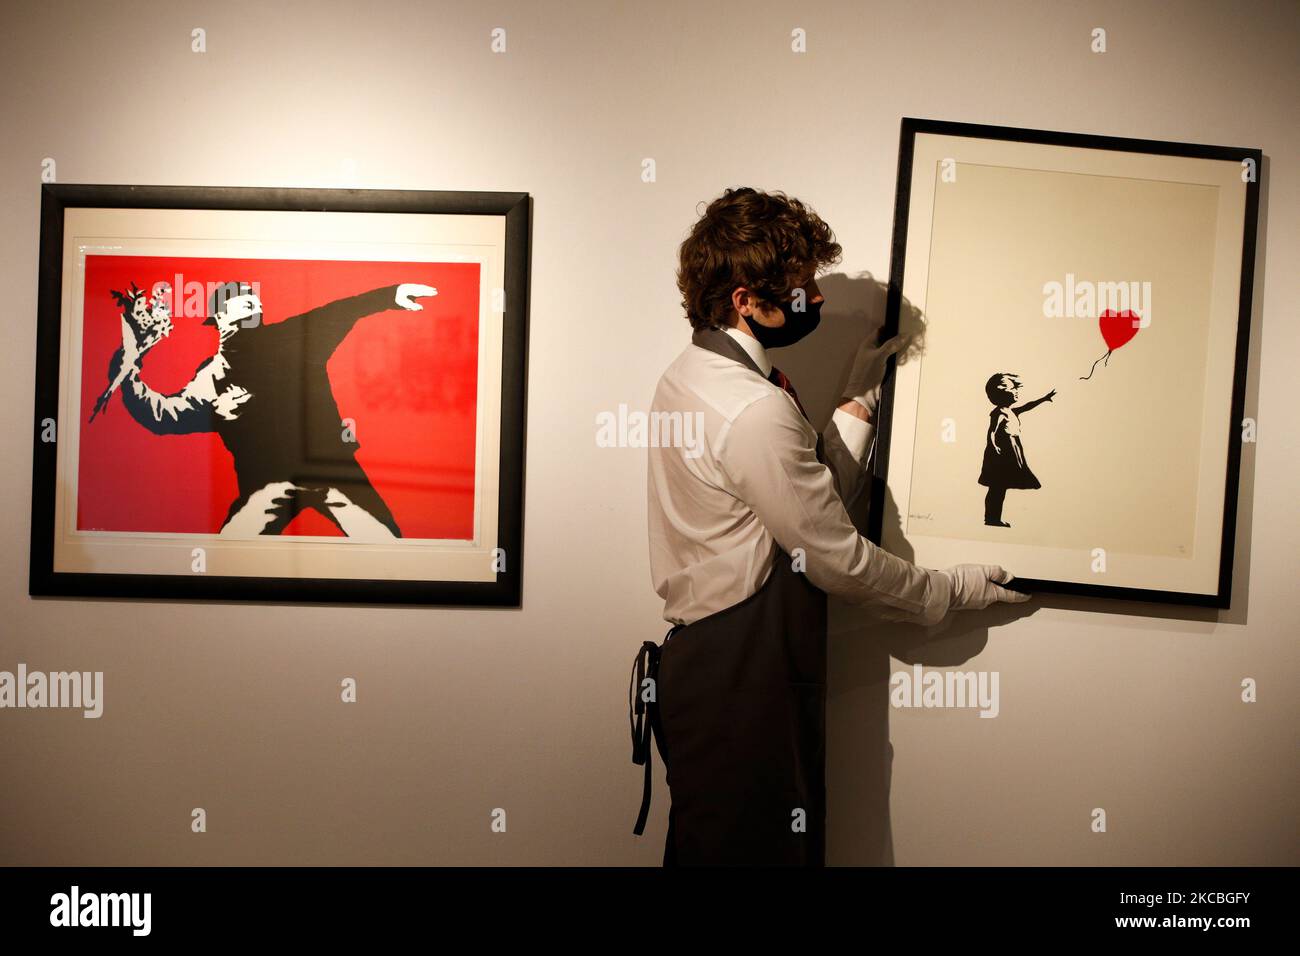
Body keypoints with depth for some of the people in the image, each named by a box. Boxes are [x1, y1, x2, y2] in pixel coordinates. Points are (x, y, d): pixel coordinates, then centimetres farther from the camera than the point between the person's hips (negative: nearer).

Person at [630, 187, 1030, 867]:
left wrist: (859, 399, 8)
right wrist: (953, 591, 0)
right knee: (759, 847, 6)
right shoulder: (756, 411, -23)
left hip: (700, 657, 10)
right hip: (743, 689, -10)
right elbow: (838, 559, -15)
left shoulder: (690, 375, 8)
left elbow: (813, 496, 9)